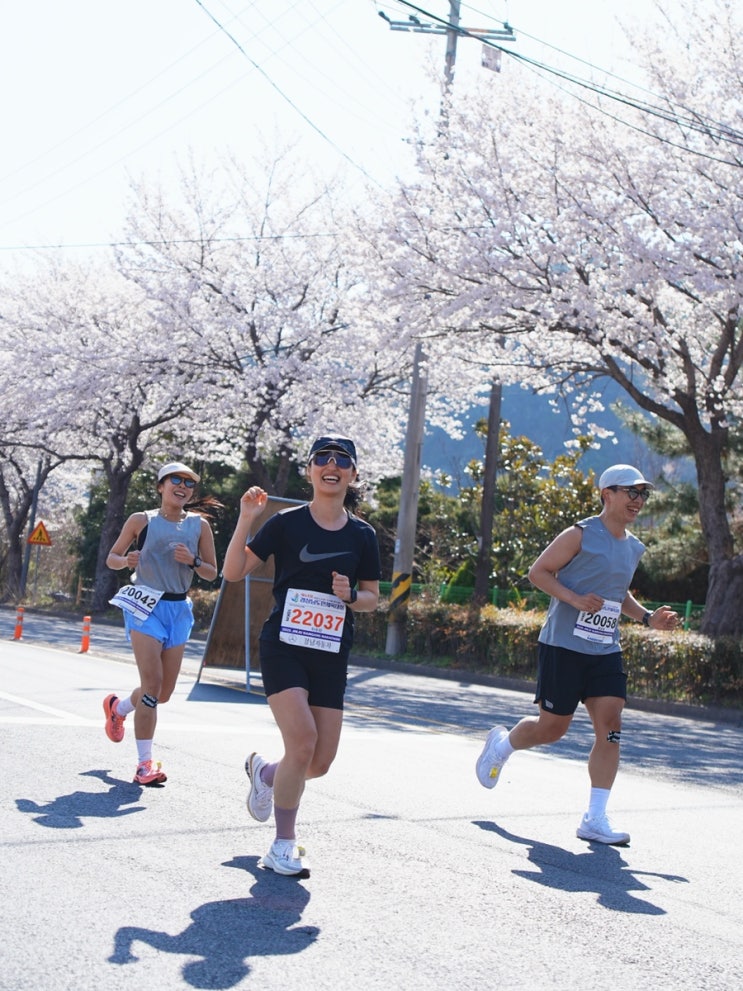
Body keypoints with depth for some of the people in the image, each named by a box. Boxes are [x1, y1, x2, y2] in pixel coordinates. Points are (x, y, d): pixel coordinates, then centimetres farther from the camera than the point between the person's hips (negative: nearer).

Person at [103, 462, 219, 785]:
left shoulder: (199, 525, 5)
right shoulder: (141, 521, -1)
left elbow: (211, 573, 9)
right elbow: (111, 558, 8)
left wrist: (193, 561, -12)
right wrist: (126, 560, -14)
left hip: (178, 609, 4)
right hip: (146, 606, -4)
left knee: (164, 692, 9)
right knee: (152, 683, -15)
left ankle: (117, 707, 41)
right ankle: (145, 762, -9)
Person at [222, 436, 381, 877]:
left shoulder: (362, 535, 5)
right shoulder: (286, 522, -3)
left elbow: (372, 598, 13)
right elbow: (234, 572, -3)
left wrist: (350, 596, -9)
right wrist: (246, 521, -16)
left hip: (331, 657, 4)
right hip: (284, 646, -4)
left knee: (321, 762, 1)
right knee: (303, 741, -20)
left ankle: (264, 771, 35)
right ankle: (284, 844, -1)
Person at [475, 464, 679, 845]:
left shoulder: (634, 548, 13)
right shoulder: (580, 535, -8)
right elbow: (537, 571, -7)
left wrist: (647, 618, 11)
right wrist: (575, 599, -20)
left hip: (605, 651, 6)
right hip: (563, 645, -6)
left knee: (609, 726, -6)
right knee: (552, 727, 1)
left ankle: (595, 820, -3)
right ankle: (502, 743, 33)